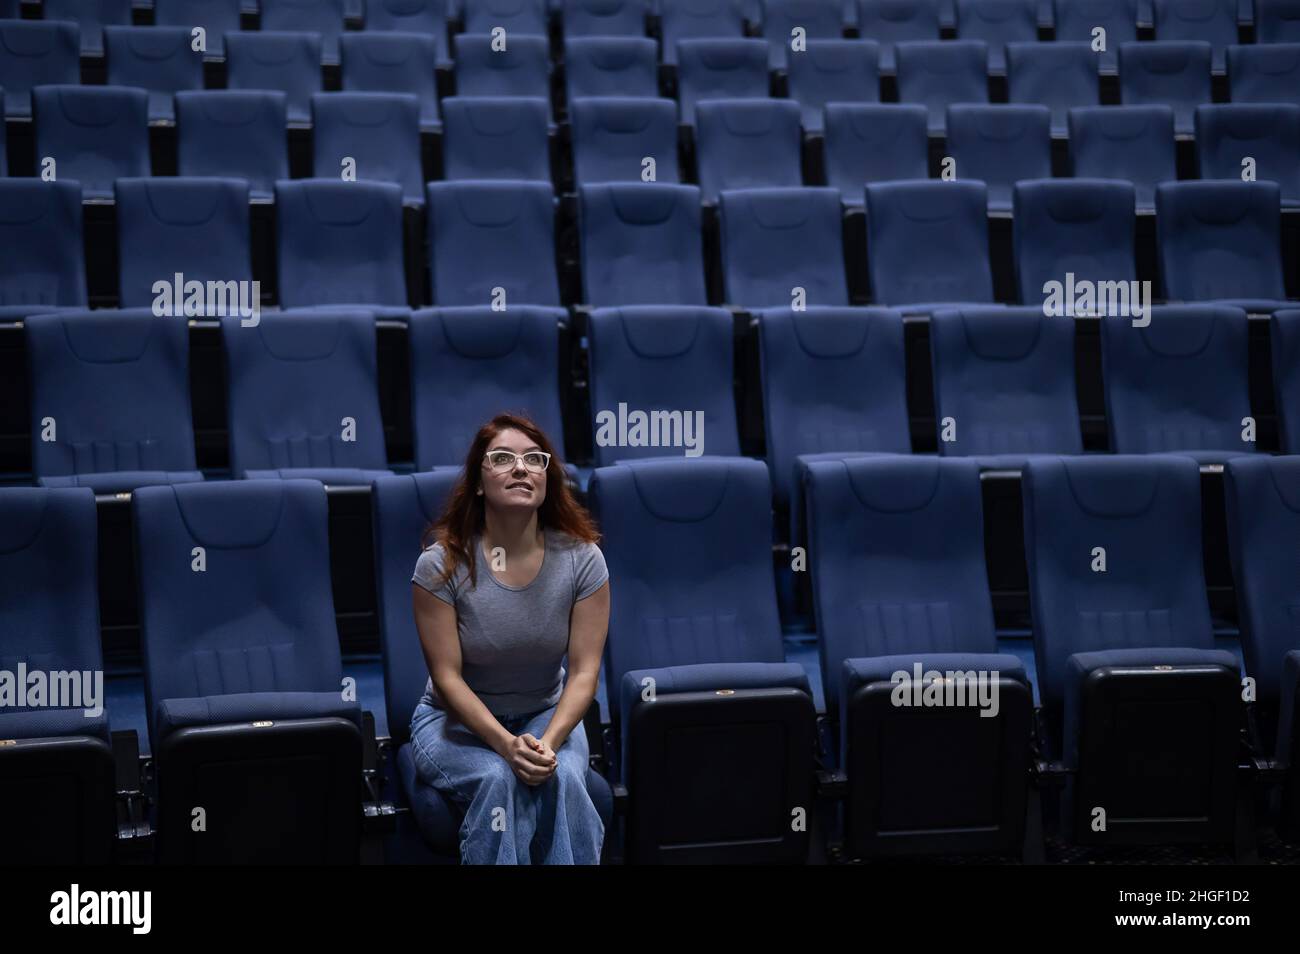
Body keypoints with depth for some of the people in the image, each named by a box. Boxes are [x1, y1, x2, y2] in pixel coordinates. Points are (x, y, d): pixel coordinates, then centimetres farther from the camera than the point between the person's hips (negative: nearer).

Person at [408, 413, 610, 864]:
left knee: (563, 778, -32)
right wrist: (508, 746, -29)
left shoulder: (582, 559, -11)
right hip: (457, 720, -1)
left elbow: (584, 670, -11)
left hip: (547, 714, 2)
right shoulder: (441, 564, -16)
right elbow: (448, 678, -15)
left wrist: (548, 742, -28)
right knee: (499, 779, -34)